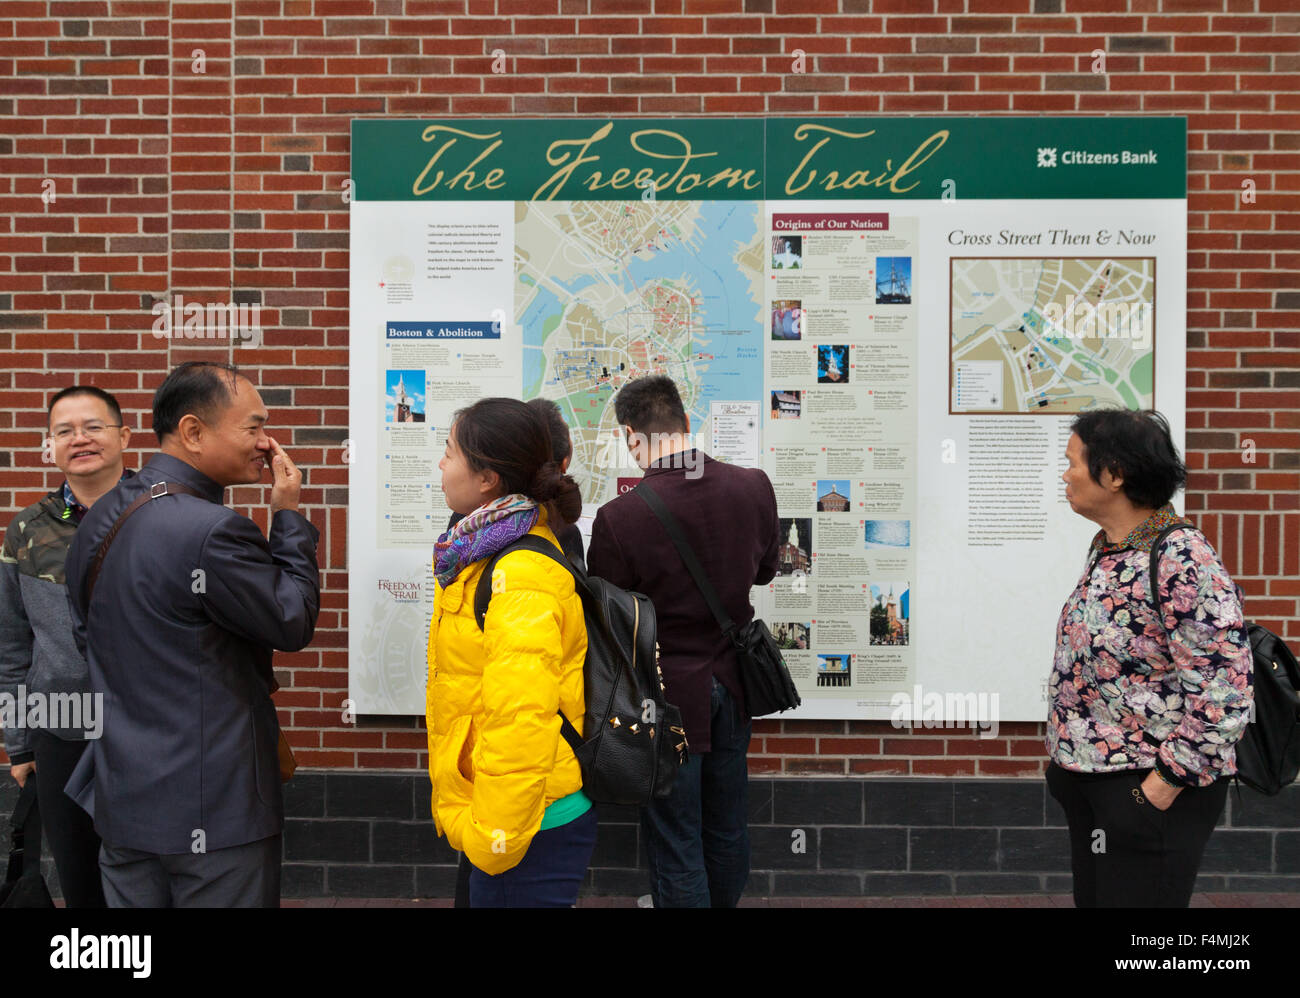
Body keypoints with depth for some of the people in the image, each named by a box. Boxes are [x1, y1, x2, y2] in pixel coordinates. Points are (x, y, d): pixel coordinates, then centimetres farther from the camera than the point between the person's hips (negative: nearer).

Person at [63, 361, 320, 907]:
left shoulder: (99, 518, 6)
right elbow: (293, 624, -12)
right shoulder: (213, 532, -23)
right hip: (211, 810, -8)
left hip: (120, 799, 8)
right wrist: (289, 515, -4)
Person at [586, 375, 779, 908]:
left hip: (668, 692, -5)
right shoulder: (754, 486, -10)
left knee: (676, 848, 10)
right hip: (731, 683, 5)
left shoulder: (619, 517, -24)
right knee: (728, 830, 23)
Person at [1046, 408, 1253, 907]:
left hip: (1147, 790, -9)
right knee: (1092, 897, 19)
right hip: (1089, 774, 9)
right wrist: (1068, 753, 15)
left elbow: (1223, 692, -23)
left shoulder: (1181, 558, -21)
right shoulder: (1106, 548, 7)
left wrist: (1166, 783, -20)